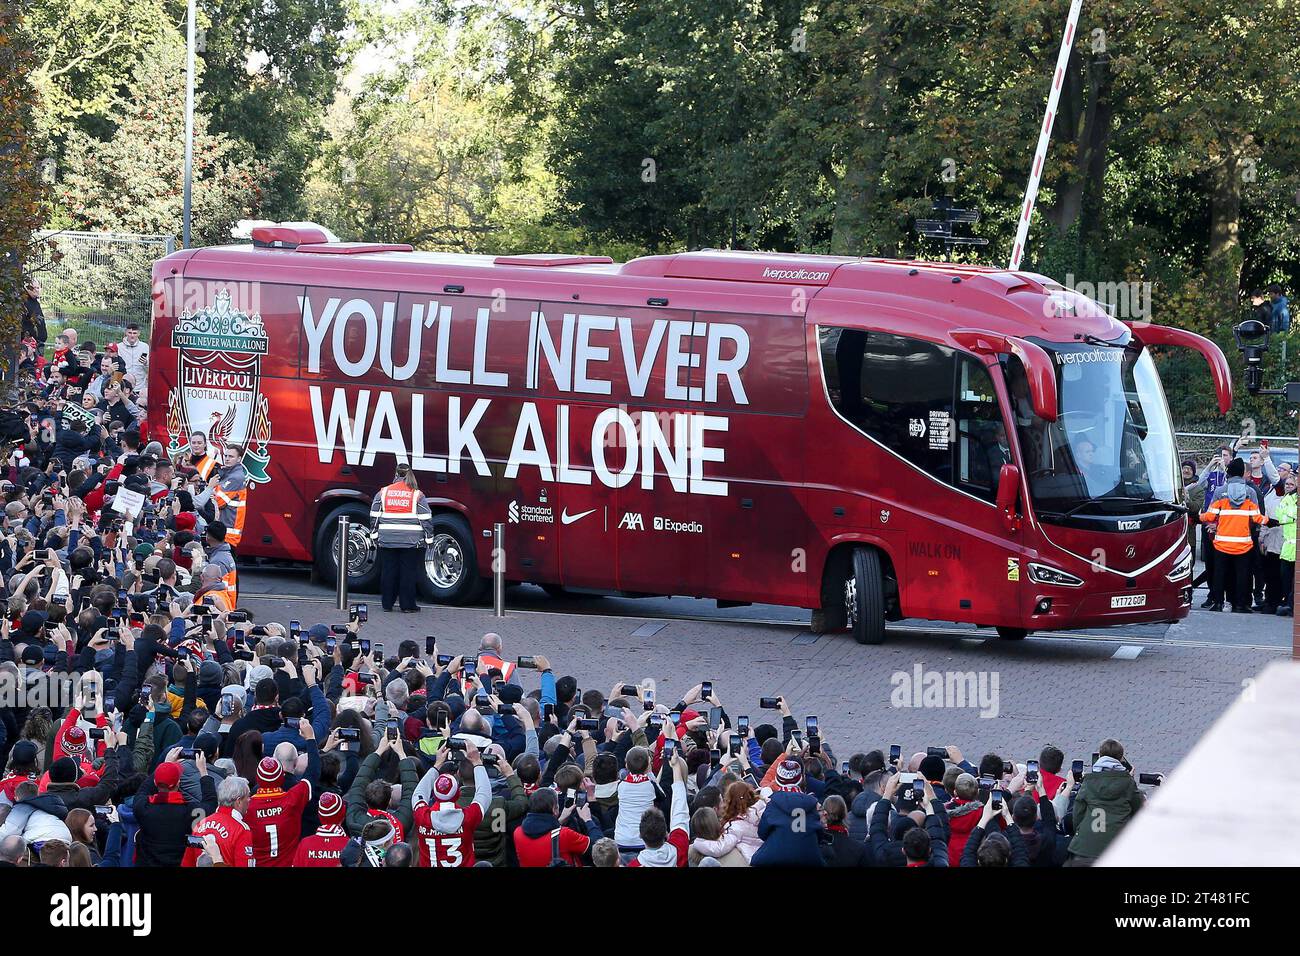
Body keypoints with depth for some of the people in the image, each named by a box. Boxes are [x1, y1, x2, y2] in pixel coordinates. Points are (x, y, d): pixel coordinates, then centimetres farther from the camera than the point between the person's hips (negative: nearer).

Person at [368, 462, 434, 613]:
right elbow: (426, 518, -3)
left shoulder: (383, 492, 4)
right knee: (408, 572, 2)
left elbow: (374, 515, 8)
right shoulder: (417, 495, -2)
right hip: (411, 541, -2)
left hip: (387, 540, 2)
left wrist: (374, 532, 17)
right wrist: (429, 536, 4)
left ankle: (387, 603, 12)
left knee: (388, 571, 8)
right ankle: (408, 605, 3)